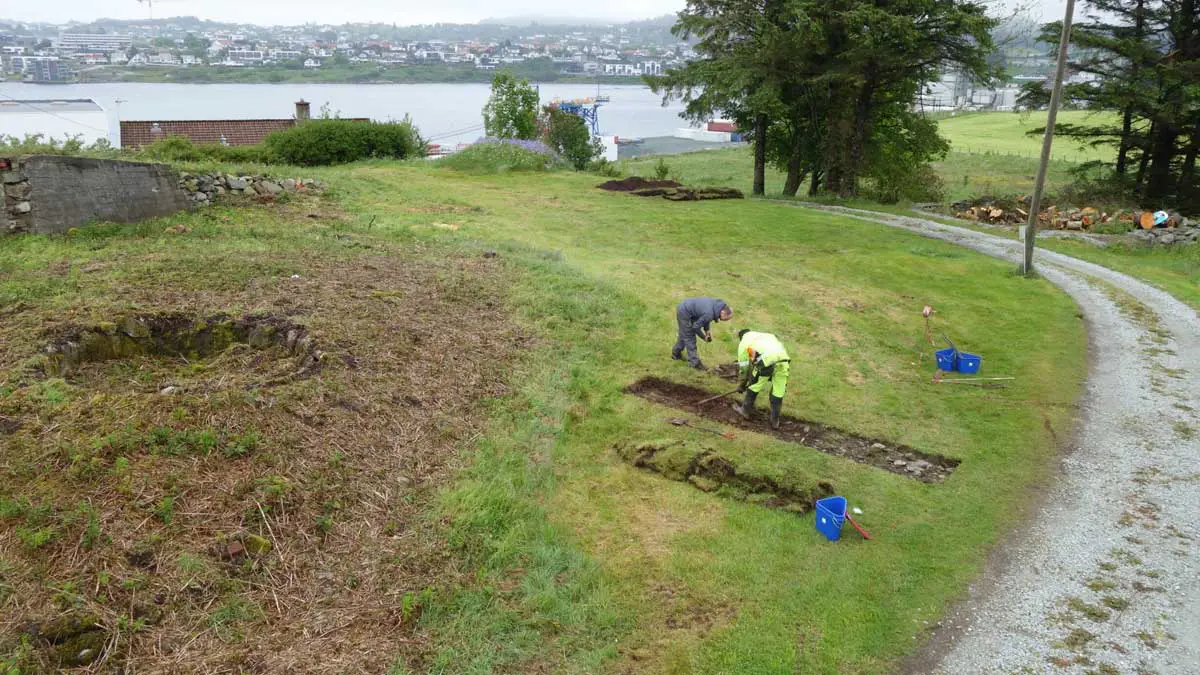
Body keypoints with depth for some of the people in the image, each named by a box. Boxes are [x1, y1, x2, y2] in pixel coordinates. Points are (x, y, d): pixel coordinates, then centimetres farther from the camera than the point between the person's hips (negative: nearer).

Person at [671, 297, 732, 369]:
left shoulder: (718, 304, -5)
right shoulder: (710, 314, -31)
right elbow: (696, 327, -20)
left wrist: (707, 330, 7)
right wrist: (704, 337, -5)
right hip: (684, 313, -9)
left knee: (684, 335, 23)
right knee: (689, 337, -1)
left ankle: (676, 353, 40)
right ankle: (694, 362, 8)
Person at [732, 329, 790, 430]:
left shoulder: (743, 343, 22)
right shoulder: (767, 336, 38)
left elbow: (743, 367, 23)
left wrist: (741, 385, 36)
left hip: (766, 361, -4)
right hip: (783, 360, 4)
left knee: (753, 387, 19)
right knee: (778, 392, 16)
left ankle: (745, 410, 36)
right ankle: (775, 421, 25)